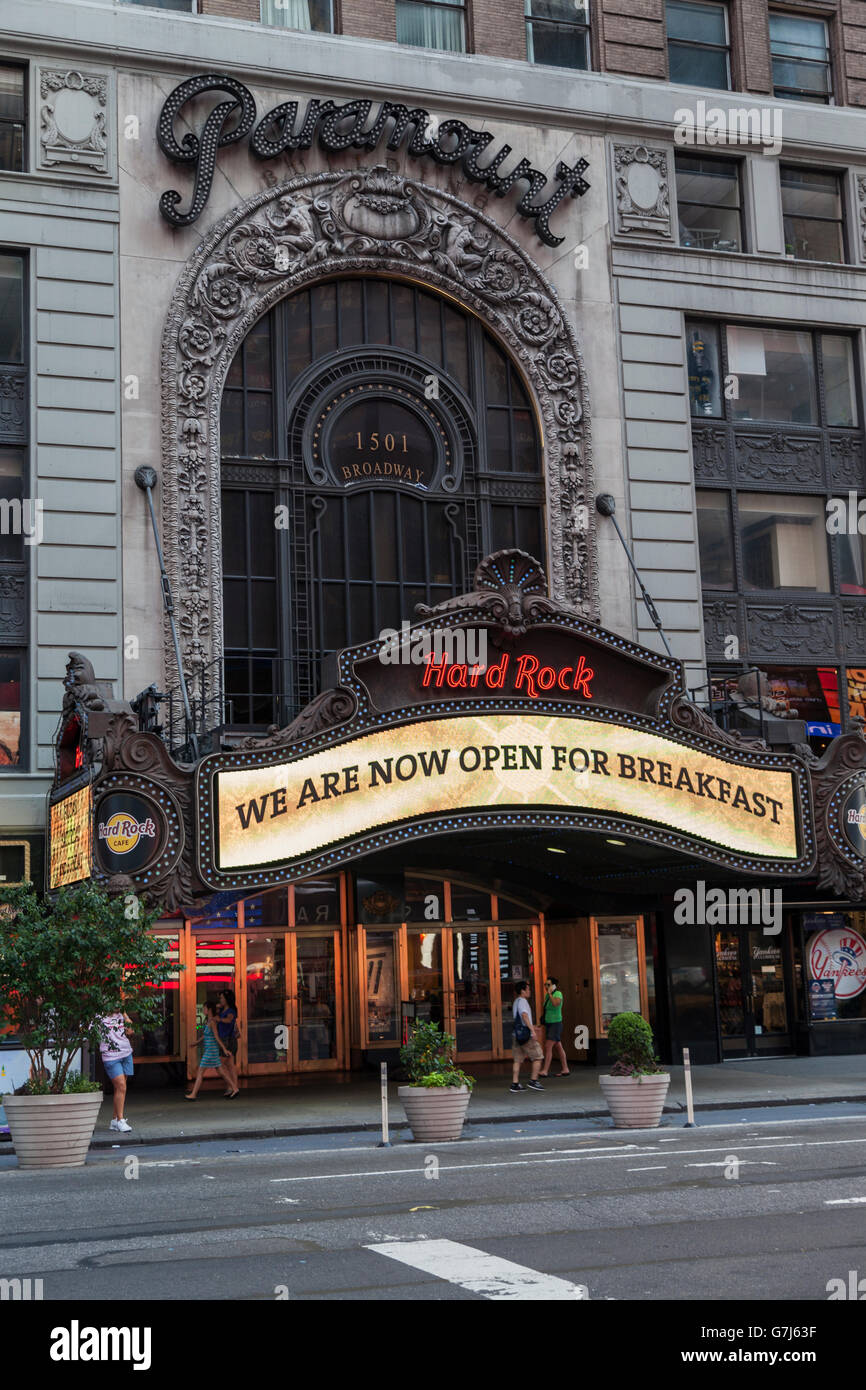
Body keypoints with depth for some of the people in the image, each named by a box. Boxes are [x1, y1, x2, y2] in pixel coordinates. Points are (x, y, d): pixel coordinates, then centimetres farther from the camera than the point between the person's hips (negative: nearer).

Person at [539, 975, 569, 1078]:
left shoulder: (558, 993, -13)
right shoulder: (547, 995, 10)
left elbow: (556, 1004, -34)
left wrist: (550, 993, -25)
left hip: (556, 1023, -8)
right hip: (548, 1024, 8)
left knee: (548, 1047, -14)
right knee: (559, 1047, 12)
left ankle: (545, 1071, -16)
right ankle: (565, 1069, 17)